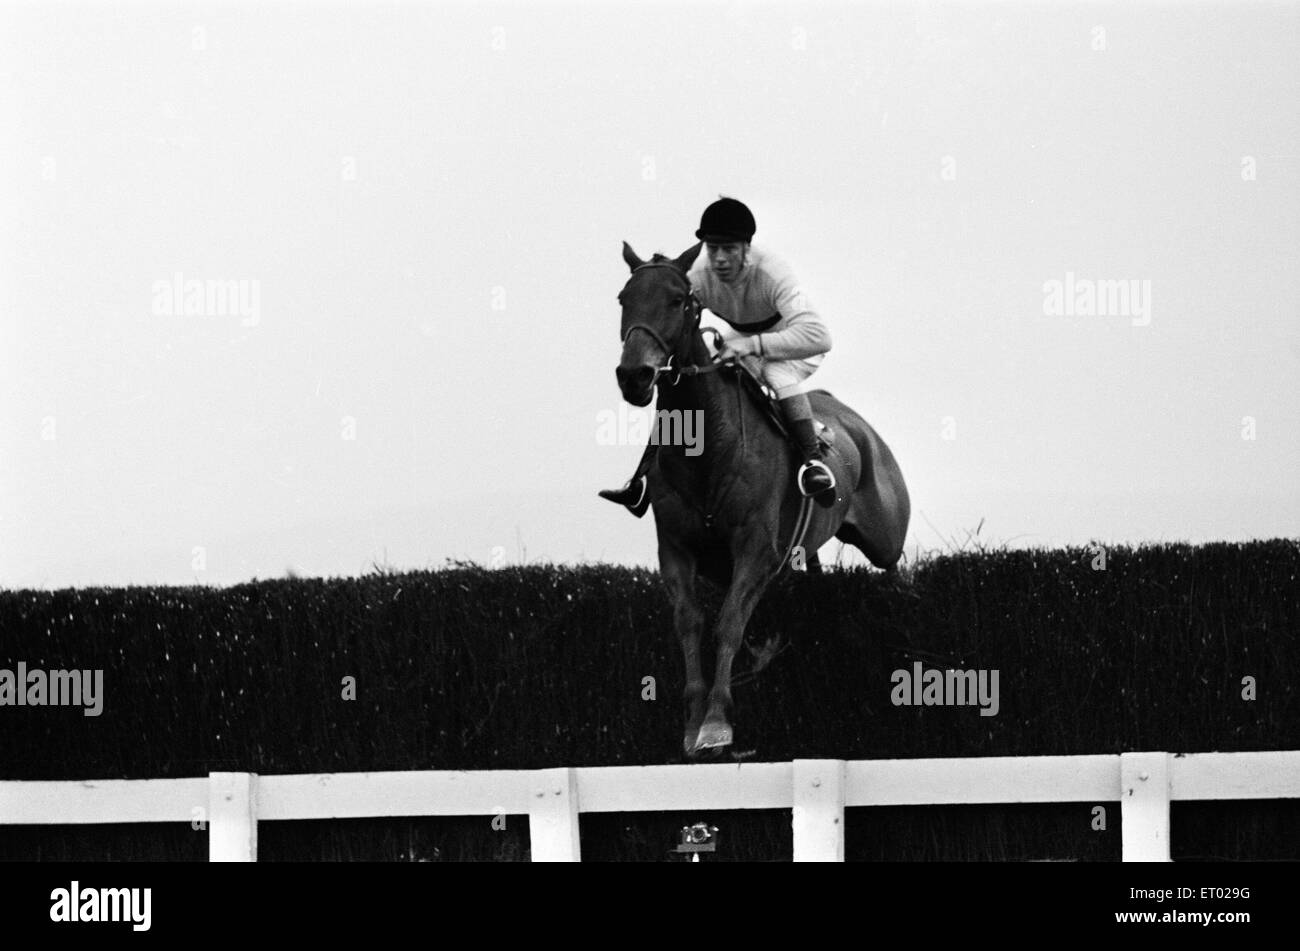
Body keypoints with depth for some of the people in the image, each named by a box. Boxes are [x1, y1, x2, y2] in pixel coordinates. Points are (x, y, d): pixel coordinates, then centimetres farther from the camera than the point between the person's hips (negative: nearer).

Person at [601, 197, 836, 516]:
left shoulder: (771, 273, -36)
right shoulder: (699, 275, -22)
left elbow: (818, 336, -46)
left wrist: (753, 345, -51)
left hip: (793, 347, -6)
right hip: (741, 340, 6)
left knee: (777, 371, -40)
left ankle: (814, 462, -38)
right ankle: (642, 483, -5)